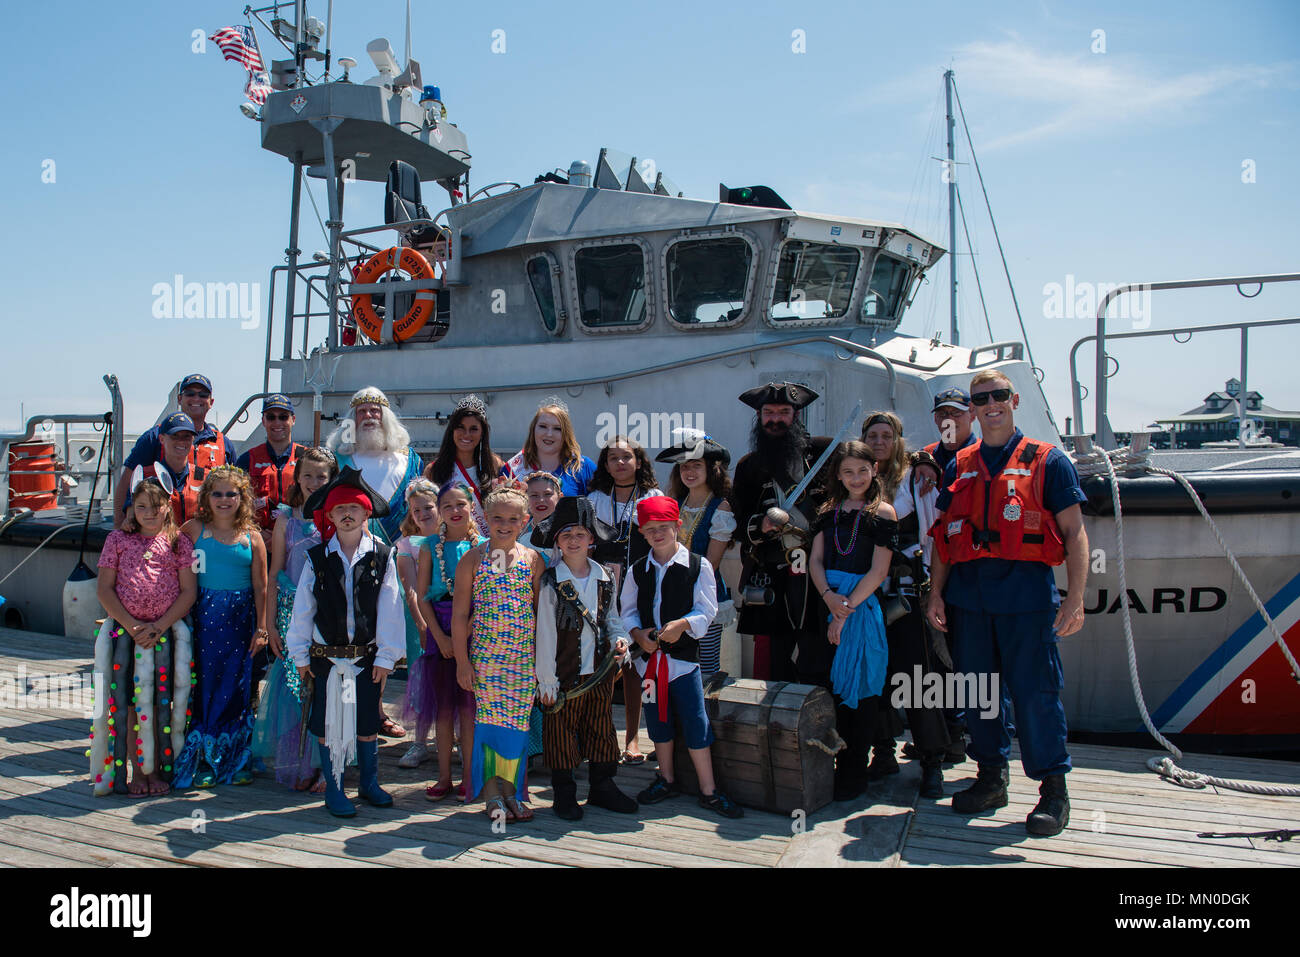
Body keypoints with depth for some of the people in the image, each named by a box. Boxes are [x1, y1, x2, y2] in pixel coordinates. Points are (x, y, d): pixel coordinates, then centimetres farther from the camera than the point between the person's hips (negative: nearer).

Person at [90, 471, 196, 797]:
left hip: (166, 630, -1)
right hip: (126, 628, 1)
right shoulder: (118, 539, 8)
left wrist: (159, 626, -10)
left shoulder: (179, 541, 5)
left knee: (161, 700, -1)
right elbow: (104, 588, 4)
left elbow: (189, 590, 1)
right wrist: (131, 625, -8)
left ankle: (156, 769, 10)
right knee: (128, 699, -3)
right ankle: (134, 770, 7)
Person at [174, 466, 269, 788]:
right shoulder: (194, 529, 3)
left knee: (236, 688, 5)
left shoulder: (251, 537, 3)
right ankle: (201, 762, 13)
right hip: (203, 615, -1)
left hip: (240, 619, 1)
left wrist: (261, 629, 2)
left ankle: (235, 761, 17)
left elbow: (260, 587, 4)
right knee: (203, 686, 1)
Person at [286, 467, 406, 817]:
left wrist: (385, 656, -4)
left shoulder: (382, 557, -2)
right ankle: (333, 790, 22)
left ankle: (369, 783, 29)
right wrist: (300, 655, 3)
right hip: (325, 654, 1)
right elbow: (302, 607, 4)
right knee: (328, 723, 7)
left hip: (367, 655, 0)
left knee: (367, 721, 10)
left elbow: (390, 609, -2)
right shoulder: (317, 558, 1)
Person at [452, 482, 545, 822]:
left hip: (524, 655, 2)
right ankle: (492, 793, 14)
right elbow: (459, 613, -1)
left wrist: (543, 656, 3)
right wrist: (462, 661, -4)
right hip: (484, 653, -2)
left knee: (517, 720, 6)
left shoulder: (533, 560, 4)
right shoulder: (473, 559, -1)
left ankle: (510, 790, 20)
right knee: (489, 718, 1)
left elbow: (541, 611, 7)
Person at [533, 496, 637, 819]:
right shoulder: (550, 583, -9)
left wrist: (620, 638, -5)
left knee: (602, 729, 14)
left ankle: (603, 787, 29)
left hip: (601, 671, 4)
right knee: (561, 733, 6)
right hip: (565, 673, -4)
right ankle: (564, 795, 20)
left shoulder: (604, 579, 5)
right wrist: (546, 680, -10)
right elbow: (545, 634, -9)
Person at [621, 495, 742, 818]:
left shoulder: (698, 566, -5)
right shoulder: (637, 571, 5)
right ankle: (667, 780, 31)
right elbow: (628, 610, 10)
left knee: (695, 722, -3)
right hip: (649, 655, 4)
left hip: (683, 655, -3)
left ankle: (708, 790, 8)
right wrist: (637, 634, -8)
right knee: (657, 719, 14)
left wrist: (682, 624, -23)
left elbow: (706, 609, -7)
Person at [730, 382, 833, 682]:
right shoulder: (749, 466, 12)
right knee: (770, 663, 0)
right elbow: (737, 526, 9)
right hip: (770, 583, 2)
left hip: (818, 577, -1)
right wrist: (761, 525, -12)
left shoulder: (820, 451, 6)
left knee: (818, 665, -5)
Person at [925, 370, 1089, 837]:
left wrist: (1075, 598, -9)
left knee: (1035, 691, -3)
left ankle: (1053, 789, 11)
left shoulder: (1047, 461, 3)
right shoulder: (958, 467, 15)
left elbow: (1074, 532, 0)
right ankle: (991, 778, 25)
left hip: (1026, 593, -4)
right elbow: (943, 536, 16)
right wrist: (936, 593, 8)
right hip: (967, 594, 4)